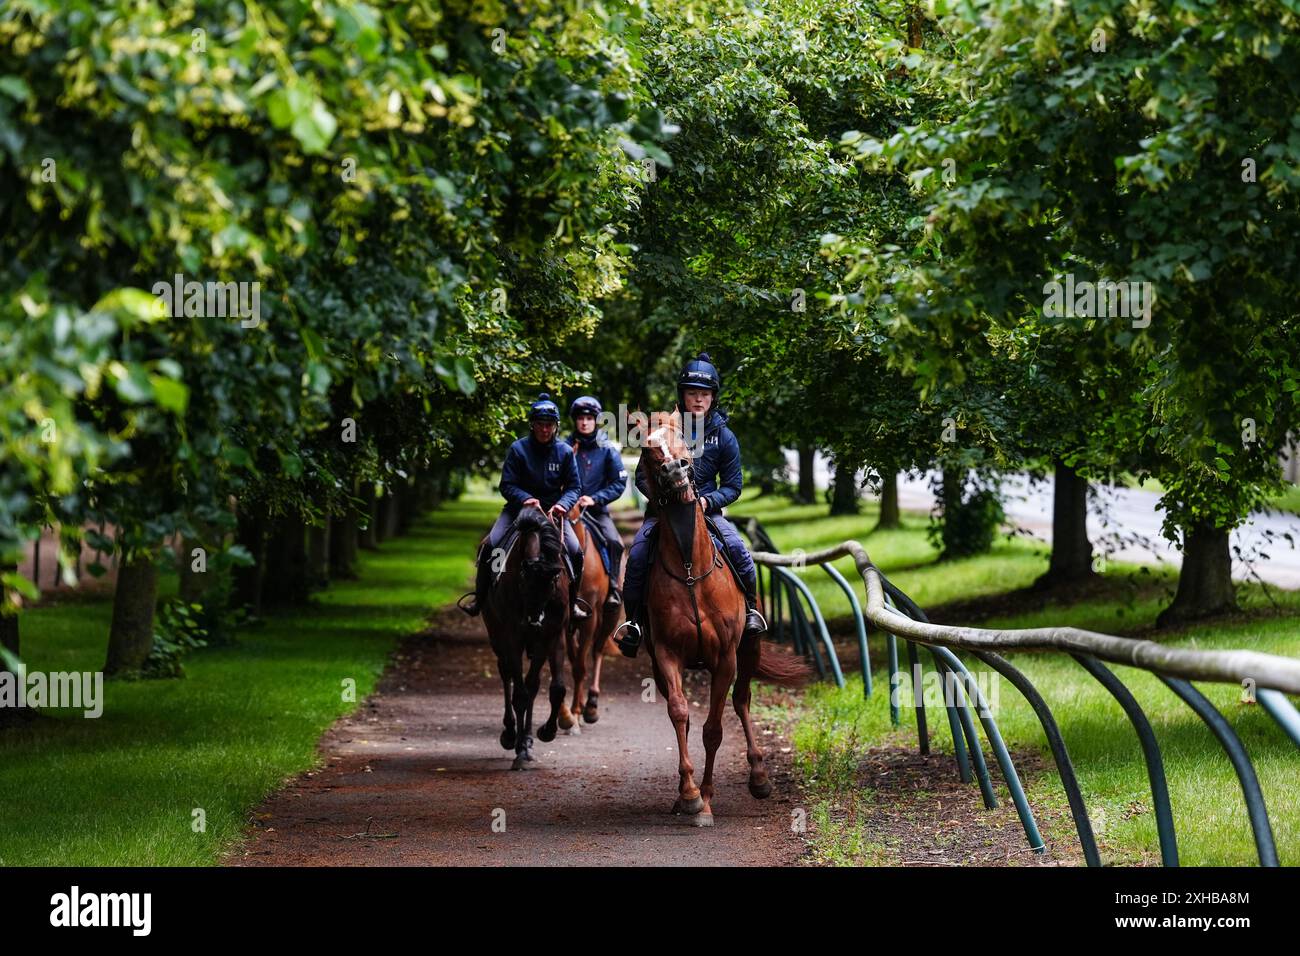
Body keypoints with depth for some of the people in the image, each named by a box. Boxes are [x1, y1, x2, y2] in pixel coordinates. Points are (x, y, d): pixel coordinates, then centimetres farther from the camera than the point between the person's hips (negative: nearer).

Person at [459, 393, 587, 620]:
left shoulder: (565, 452, -2)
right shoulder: (518, 449, -6)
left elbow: (574, 487, 1)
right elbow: (507, 485, -6)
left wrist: (562, 504, -21)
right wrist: (525, 499, -26)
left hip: (553, 510, 1)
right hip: (519, 507, -1)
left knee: (575, 552, -17)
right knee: (490, 545, -20)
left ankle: (572, 601, 5)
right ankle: (479, 597, -4)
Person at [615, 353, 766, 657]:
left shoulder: (723, 437, 2)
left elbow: (732, 486, 4)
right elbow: (642, 475, 5)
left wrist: (707, 500, -15)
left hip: (707, 509, 0)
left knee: (738, 550, -24)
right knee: (637, 555, -23)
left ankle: (751, 608, -5)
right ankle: (632, 620, -11)